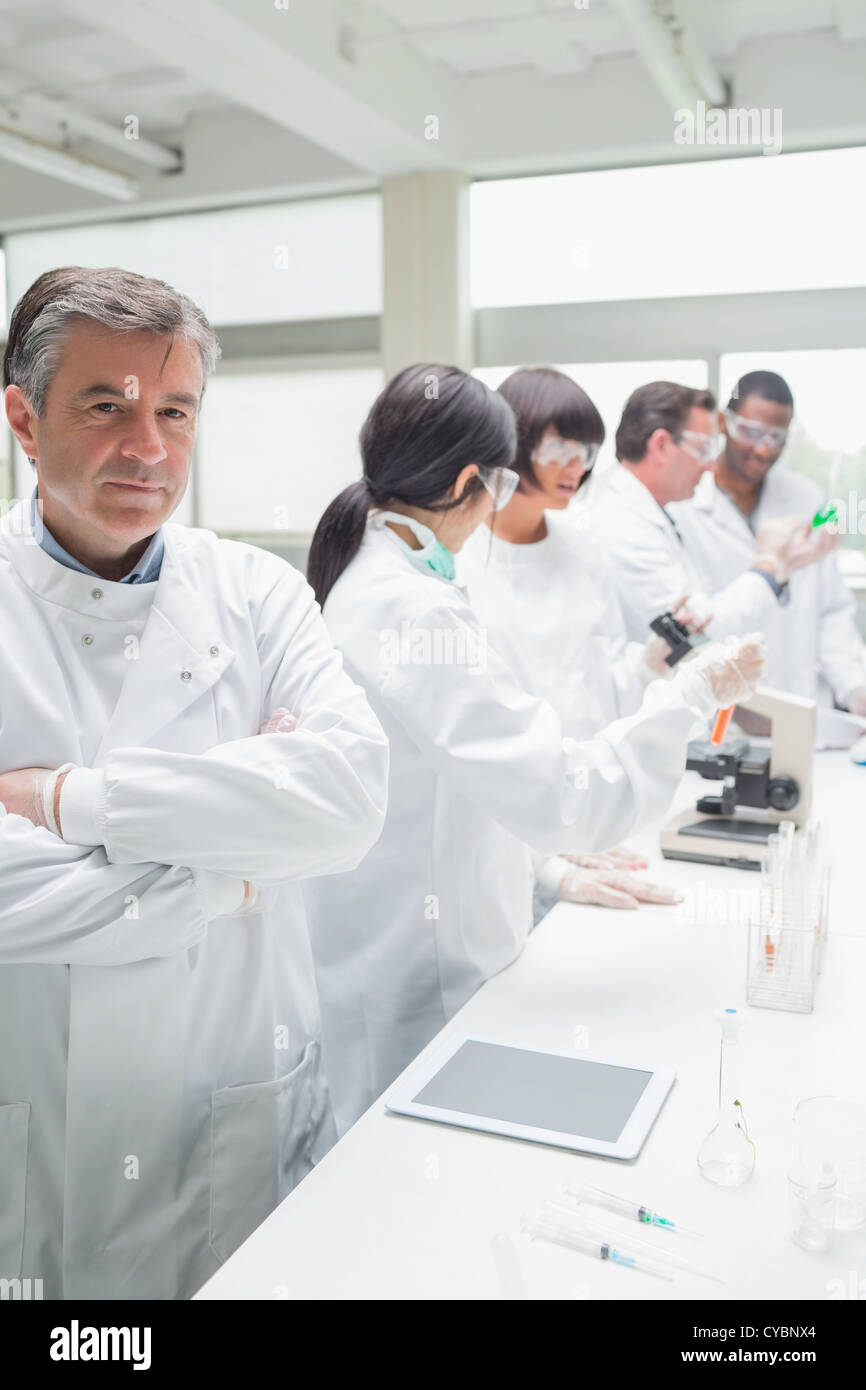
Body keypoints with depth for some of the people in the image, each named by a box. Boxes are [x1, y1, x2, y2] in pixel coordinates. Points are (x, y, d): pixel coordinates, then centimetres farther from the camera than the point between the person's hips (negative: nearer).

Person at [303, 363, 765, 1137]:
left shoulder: (360, 581, 5)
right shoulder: (419, 614, -25)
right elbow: (568, 798, -27)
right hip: (414, 994, -9)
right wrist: (695, 692, -15)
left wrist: (557, 876, 16)